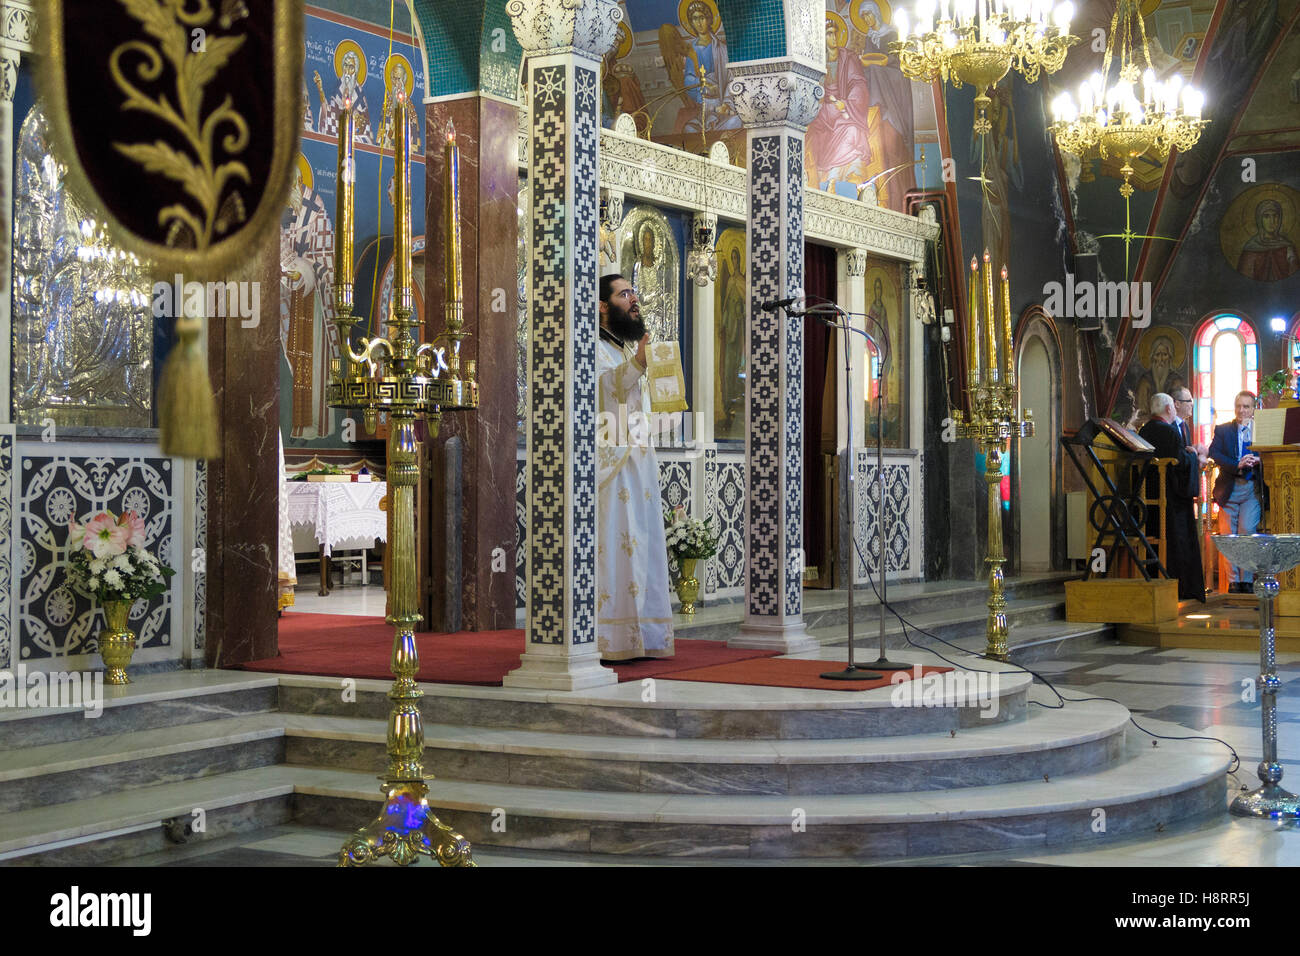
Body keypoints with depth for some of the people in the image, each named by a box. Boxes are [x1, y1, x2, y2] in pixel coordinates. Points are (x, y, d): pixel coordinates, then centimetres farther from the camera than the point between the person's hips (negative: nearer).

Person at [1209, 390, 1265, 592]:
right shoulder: (1222, 430, 9)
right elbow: (1214, 453, -5)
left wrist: (1258, 460, -16)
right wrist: (1238, 465, -18)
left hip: (1253, 488, -1)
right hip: (1229, 488, 1)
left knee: (1247, 531, -10)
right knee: (1230, 536, 2)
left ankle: (1246, 580, -2)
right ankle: (1233, 581, 9)